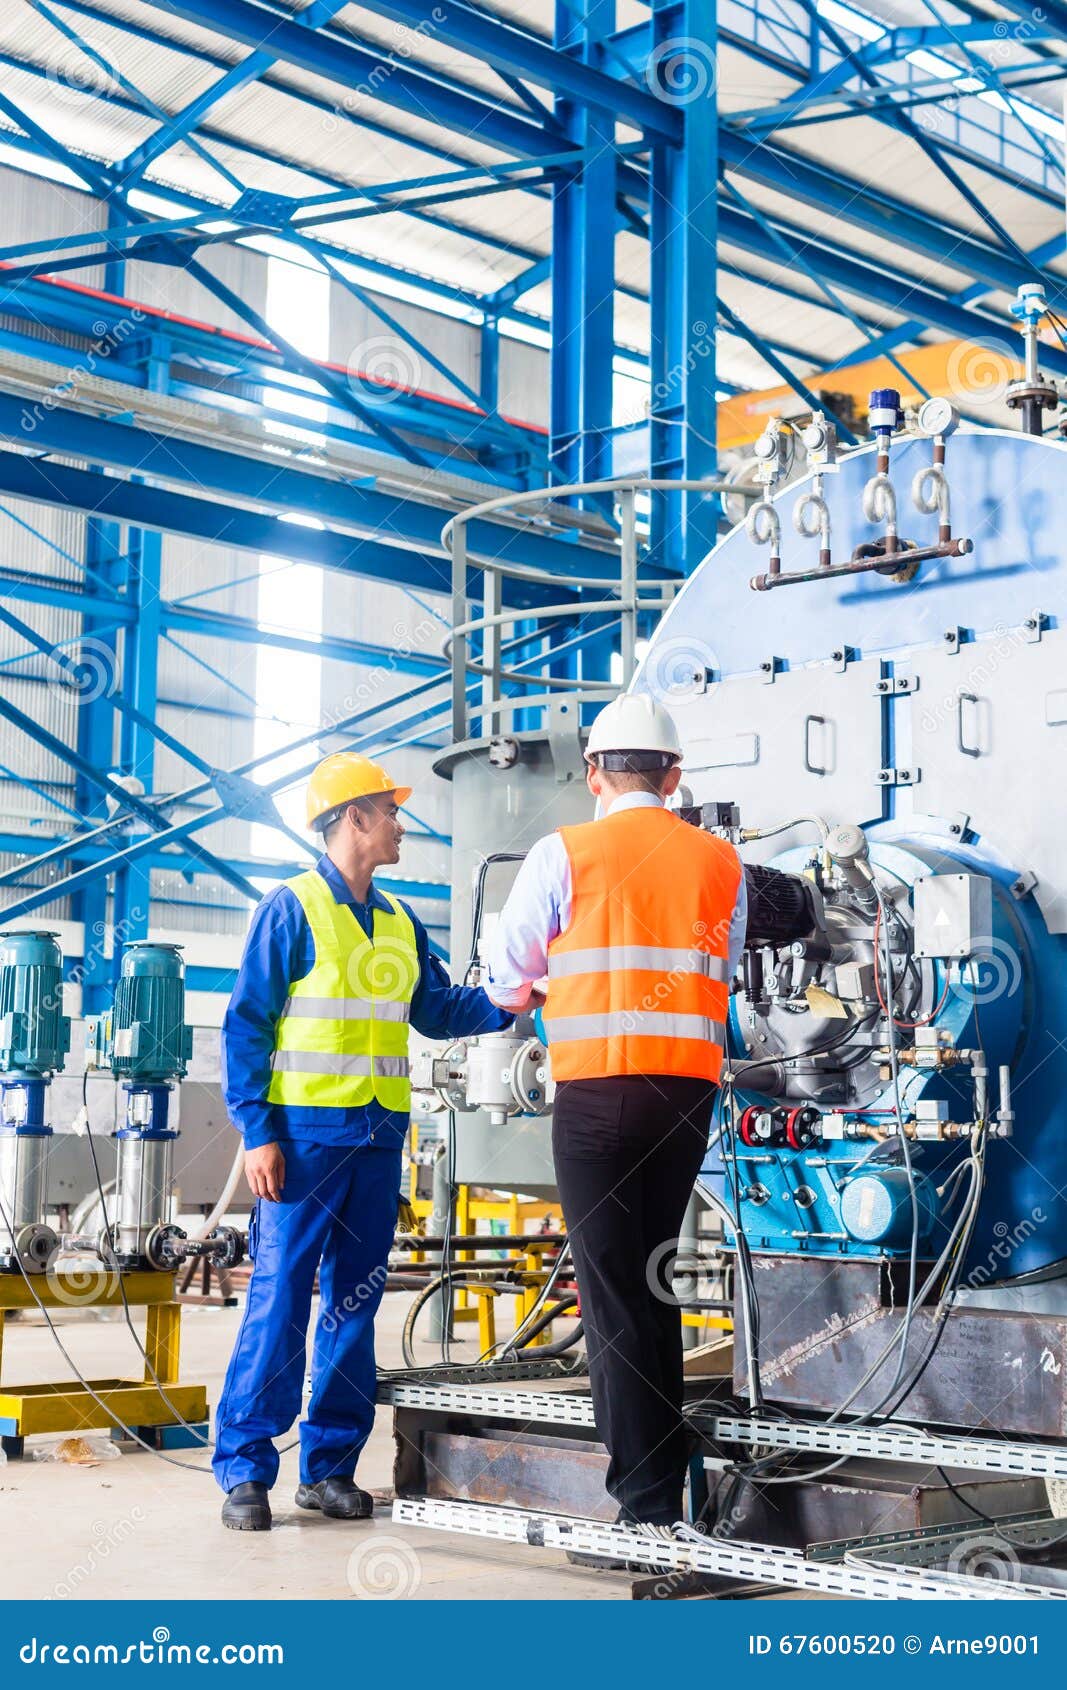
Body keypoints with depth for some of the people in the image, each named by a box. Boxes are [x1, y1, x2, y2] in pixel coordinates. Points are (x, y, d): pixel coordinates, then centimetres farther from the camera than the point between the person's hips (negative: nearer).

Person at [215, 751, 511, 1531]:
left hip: (379, 1137, 6)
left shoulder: (400, 922, 16)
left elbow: (436, 1009, 17)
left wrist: (505, 1005, -1)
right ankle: (245, 1469, -1)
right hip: (306, 1134, -6)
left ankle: (331, 1466, 15)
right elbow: (247, 1023, -6)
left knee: (355, 1300, 8)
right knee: (280, 1296, -7)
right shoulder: (292, 909, -3)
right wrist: (257, 1131, -13)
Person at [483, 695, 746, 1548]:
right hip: (689, 1091, 4)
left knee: (612, 1289, -1)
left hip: (597, 1087, -4)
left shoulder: (565, 853, -3)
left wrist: (526, 995, 30)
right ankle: (666, 1465, 24)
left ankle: (648, 1499, -2)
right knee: (657, 1279, 17)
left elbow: (507, 975, 7)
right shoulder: (721, 862, 8)